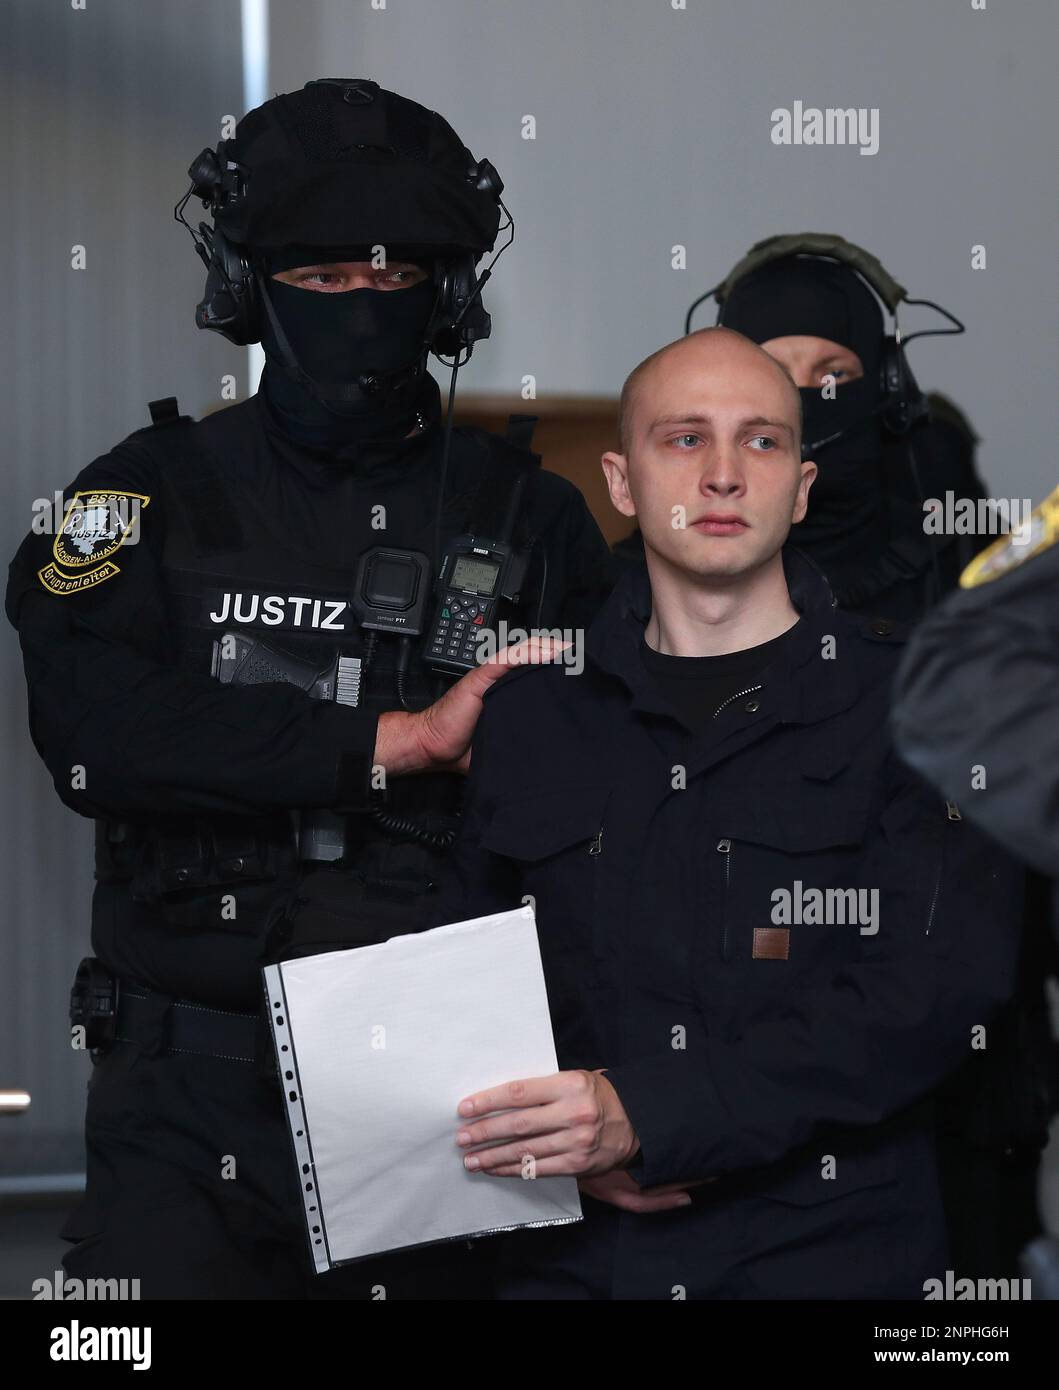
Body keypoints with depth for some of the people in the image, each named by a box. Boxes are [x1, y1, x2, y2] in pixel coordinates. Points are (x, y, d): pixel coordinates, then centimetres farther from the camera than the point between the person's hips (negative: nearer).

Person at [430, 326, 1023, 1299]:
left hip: (830, 1249, -1)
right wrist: (569, 1145, -4)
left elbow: (935, 989, -8)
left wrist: (643, 1116, -15)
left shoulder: (916, 700, 3)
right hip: (578, 1256, 1)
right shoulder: (533, 716, 13)